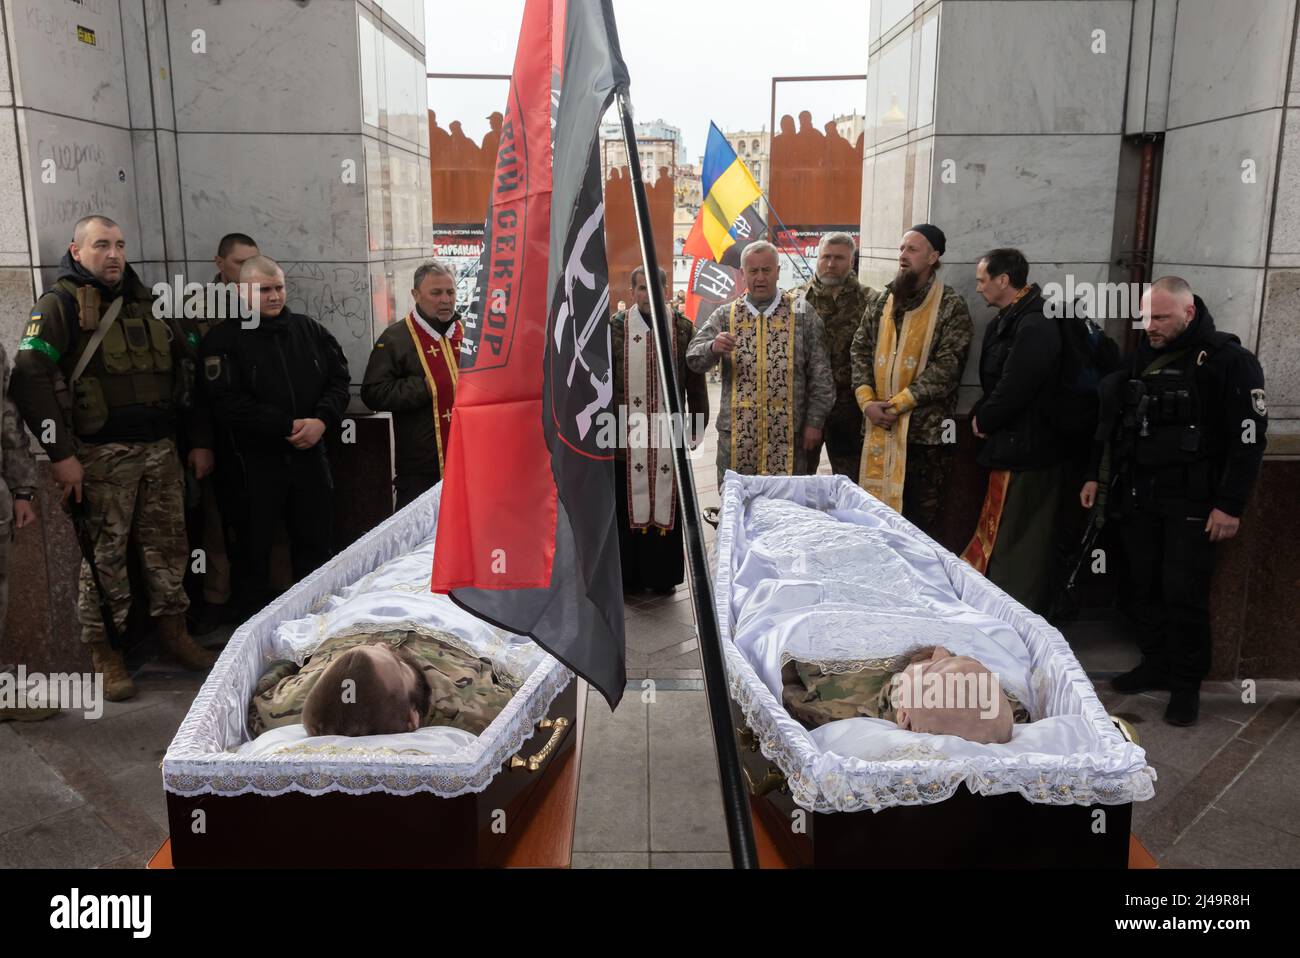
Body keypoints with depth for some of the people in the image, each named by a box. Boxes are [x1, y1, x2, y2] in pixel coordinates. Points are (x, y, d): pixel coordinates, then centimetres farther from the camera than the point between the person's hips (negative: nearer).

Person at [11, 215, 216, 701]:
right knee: (103, 552, 0)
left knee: (169, 543, 10)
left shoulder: (147, 303, 15)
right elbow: (29, 378, -12)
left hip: (161, 449, 5)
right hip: (102, 455, -5)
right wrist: (60, 453, -17)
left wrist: (200, 440, 14)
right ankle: (102, 650, 12)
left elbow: (187, 370, 19)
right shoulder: (61, 304, -3)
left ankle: (174, 632, 23)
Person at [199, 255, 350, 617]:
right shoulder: (224, 339, -5)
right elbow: (227, 403, -14)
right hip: (254, 463, -4)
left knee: (317, 544, 12)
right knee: (253, 550, 6)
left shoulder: (309, 330, 9)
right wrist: (287, 426, -17)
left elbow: (339, 378, 7)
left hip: (310, 455, 4)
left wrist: (322, 420, -12)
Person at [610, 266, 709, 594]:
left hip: (670, 437, 1)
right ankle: (630, 576, 16)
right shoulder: (615, 328, 3)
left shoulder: (683, 329, 5)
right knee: (628, 504, 4)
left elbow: (695, 382, 7)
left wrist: (696, 428, 5)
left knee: (666, 503, 5)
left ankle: (664, 576, 17)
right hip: (627, 437, 0)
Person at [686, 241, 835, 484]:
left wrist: (814, 422, -3)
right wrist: (713, 348, -24)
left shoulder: (801, 313, 5)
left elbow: (819, 374, 3)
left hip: (787, 434, -1)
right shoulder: (725, 315, 9)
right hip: (737, 433, 1)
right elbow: (694, 357, -2)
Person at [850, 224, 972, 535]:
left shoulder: (951, 305, -5)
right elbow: (860, 350, 9)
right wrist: (867, 401, -6)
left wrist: (899, 403, -17)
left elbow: (947, 365, -13)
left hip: (926, 427, -4)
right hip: (879, 424, 5)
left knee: (920, 516, 4)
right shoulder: (882, 300, 11)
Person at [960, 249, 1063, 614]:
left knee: (1017, 546, -4)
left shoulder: (1035, 327, -20)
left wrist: (983, 420, -5)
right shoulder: (1005, 321, 13)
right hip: (1008, 447, 10)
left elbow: (1013, 390, -22)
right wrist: (981, 416, 3)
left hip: (1025, 452, -10)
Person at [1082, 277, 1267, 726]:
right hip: (1137, 498, 6)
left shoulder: (1228, 361, -7)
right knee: (1142, 586, 10)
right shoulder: (1139, 358, 11)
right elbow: (1110, 423, 19)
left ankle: (1187, 684, 10)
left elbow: (1249, 438, -10)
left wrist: (1230, 505, -13)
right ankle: (1156, 664, 25)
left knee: (1183, 593, -4)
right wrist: (1095, 476, 15)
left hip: (1191, 503, -5)